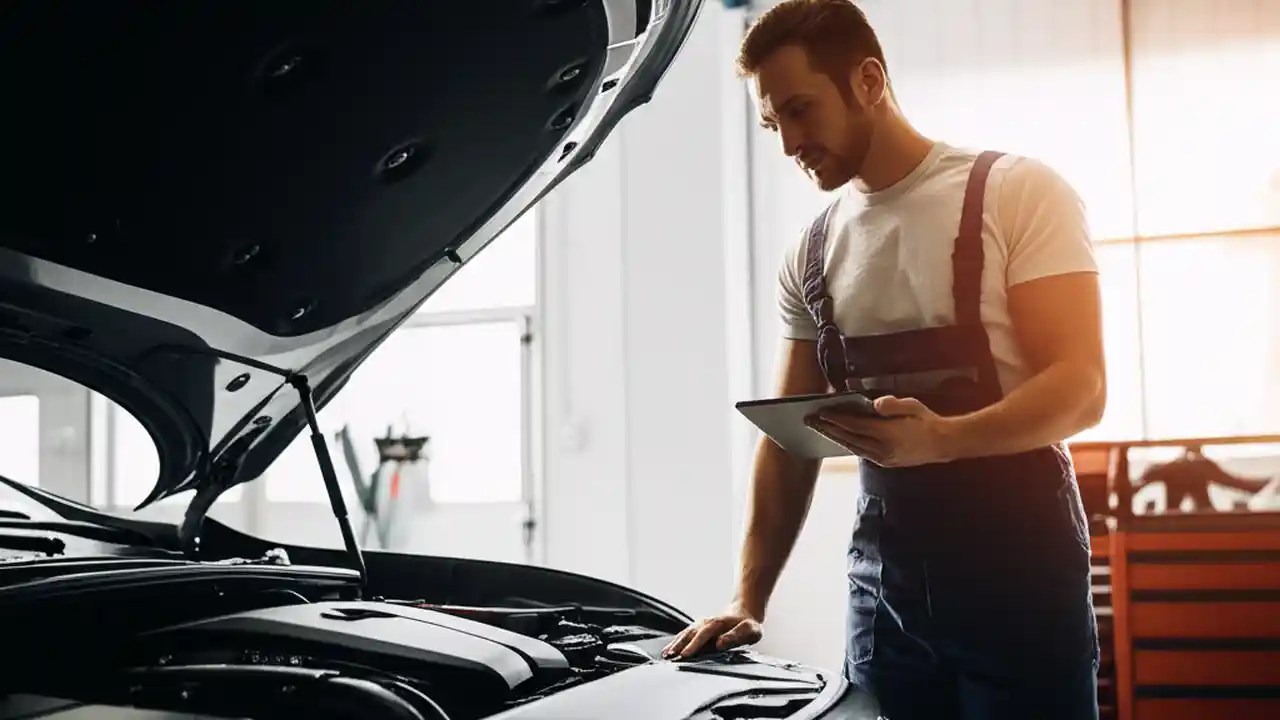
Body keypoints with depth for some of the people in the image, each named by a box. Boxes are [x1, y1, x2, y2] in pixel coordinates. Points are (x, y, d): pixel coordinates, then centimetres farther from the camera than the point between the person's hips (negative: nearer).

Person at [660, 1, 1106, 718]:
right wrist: (749, 599, 4)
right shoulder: (811, 254, 10)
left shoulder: (1017, 192, -5)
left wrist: (940, 438, -30)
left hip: (1019, 562, -4)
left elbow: (1082, 387, -13)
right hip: (884, 576, 5)